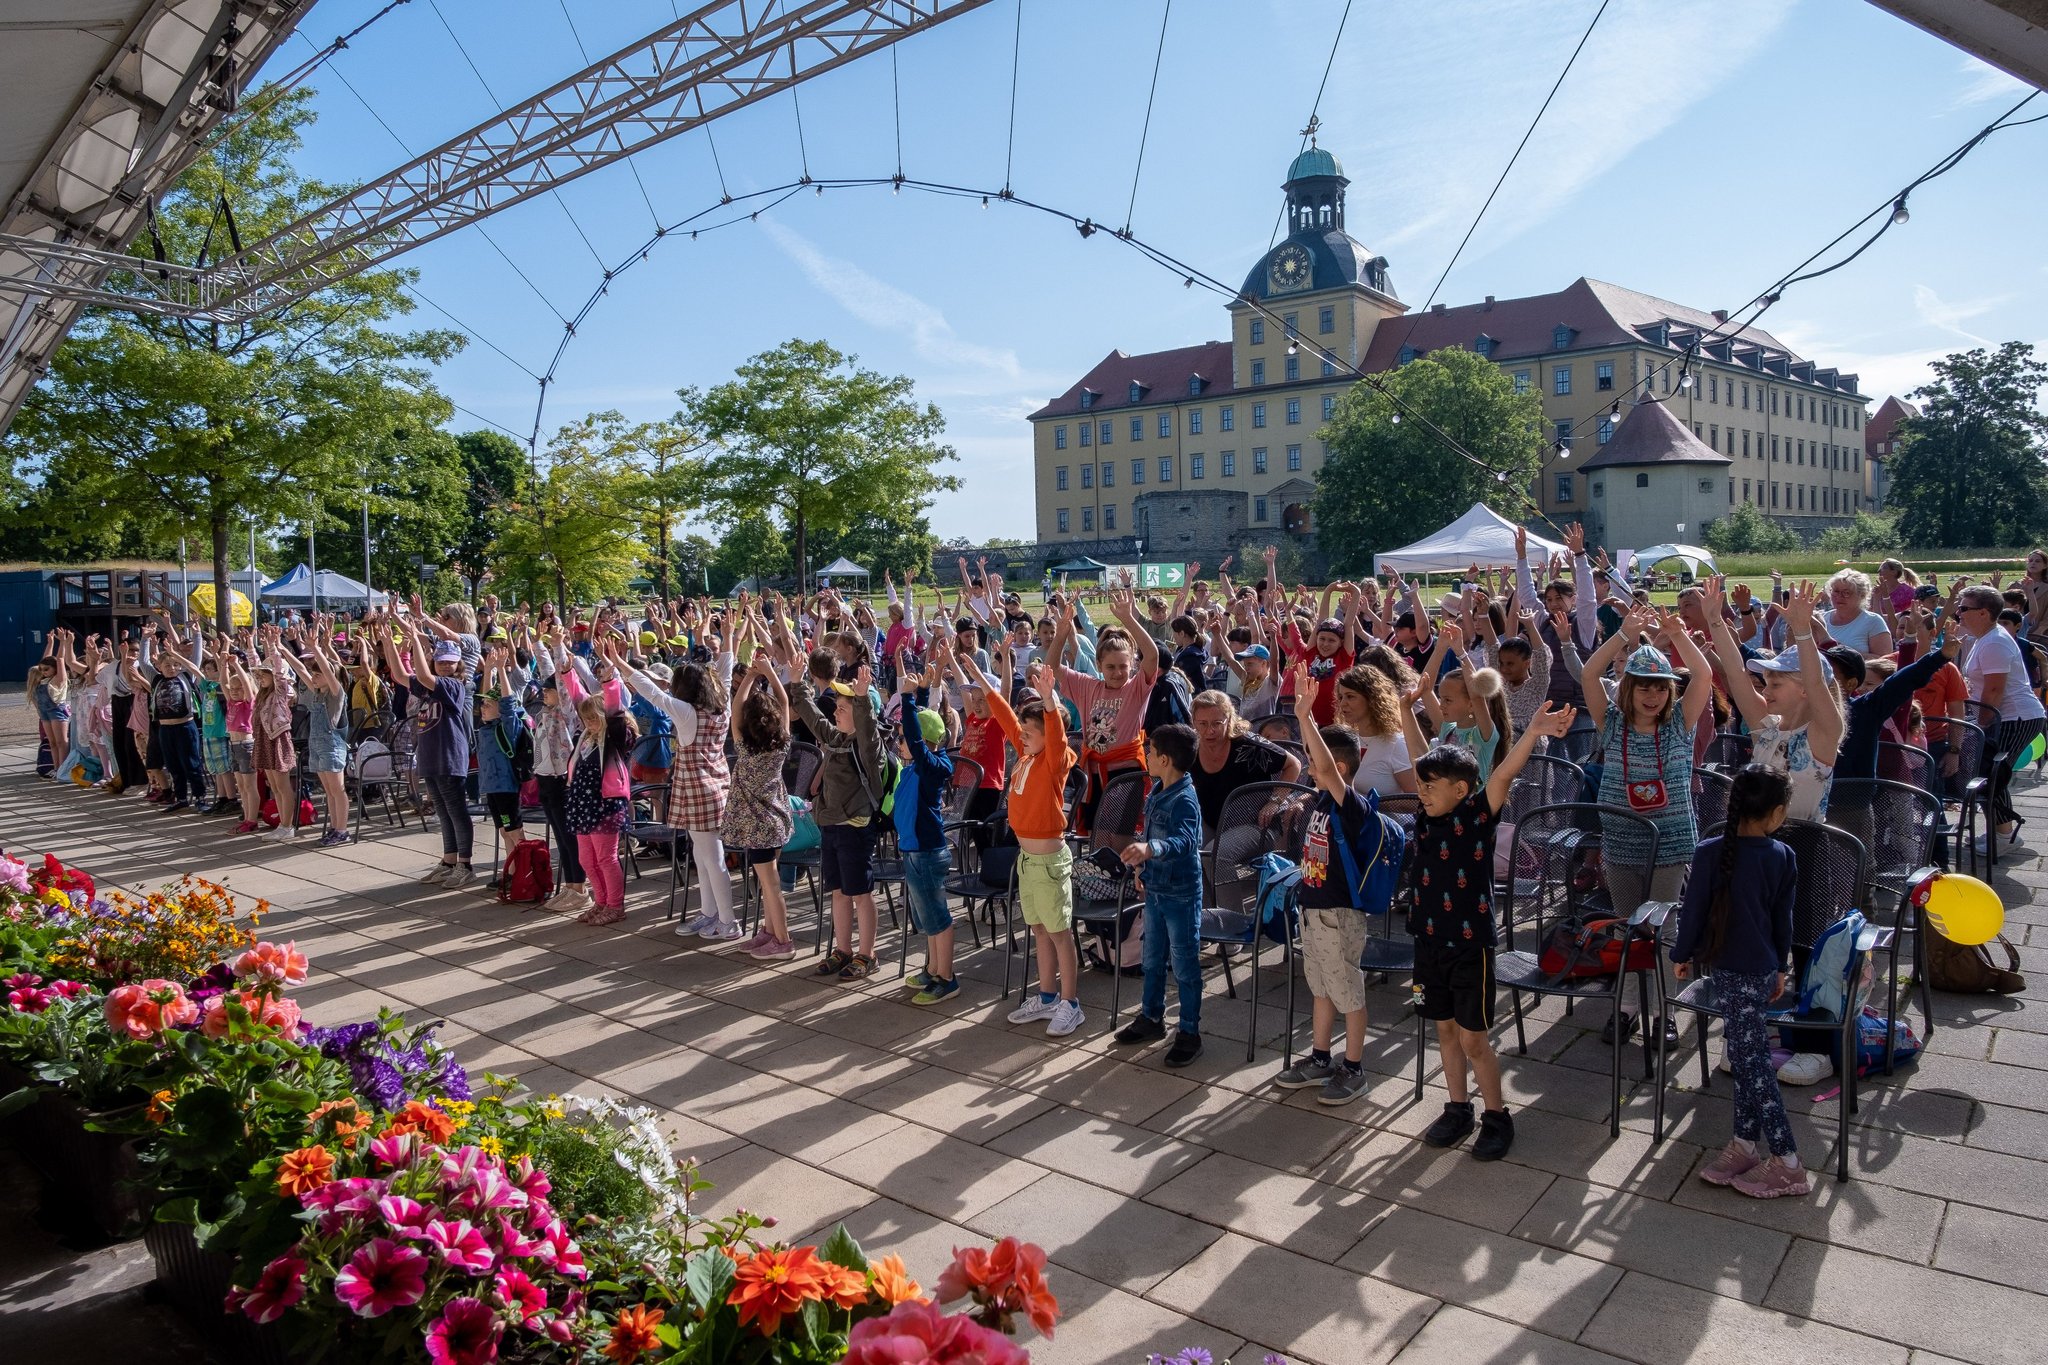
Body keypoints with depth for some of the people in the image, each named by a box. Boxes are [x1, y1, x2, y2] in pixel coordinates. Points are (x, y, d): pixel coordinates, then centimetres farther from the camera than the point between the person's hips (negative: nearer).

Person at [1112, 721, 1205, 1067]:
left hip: (1181, 895, -9)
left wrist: (1150, 848, -56)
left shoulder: (1185, 800, -23)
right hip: (1156, 889, 9)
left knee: (1185, 966, 4)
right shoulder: (1157, 791, 5)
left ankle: (1190, 1033, 16)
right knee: (1153, 959, 21)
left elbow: (1184, 840, -40)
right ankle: (1151, 1018, 37)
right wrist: (1144, 868, 24)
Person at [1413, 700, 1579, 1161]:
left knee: (1473, 1038, 3)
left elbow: (1502, 776, -27)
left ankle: (1497, 1117, 21)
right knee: (1445, 1029, 16)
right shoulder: (1427, 817, 2)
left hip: (1471, 945, -5)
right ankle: (1457, 1109, 31)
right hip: (1430, 941, 6)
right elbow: (1423, 759, 8)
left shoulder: (1478, 815, -12)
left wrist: (1533, 732, -41)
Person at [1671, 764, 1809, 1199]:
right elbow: (1783, 920, 6)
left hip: (1730, 970, -5)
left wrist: (1682, 955, 4)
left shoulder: (1710, 853, -16)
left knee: (1752, 1061, 0)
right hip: (1762, 967, 5)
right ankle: (1746, 1143, 24)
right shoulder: (1782, 857, -3)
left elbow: (1693, 909, -10)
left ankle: (1787, 1164, 5)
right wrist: (1780, 968, 18)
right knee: (1746, 1056, 15)